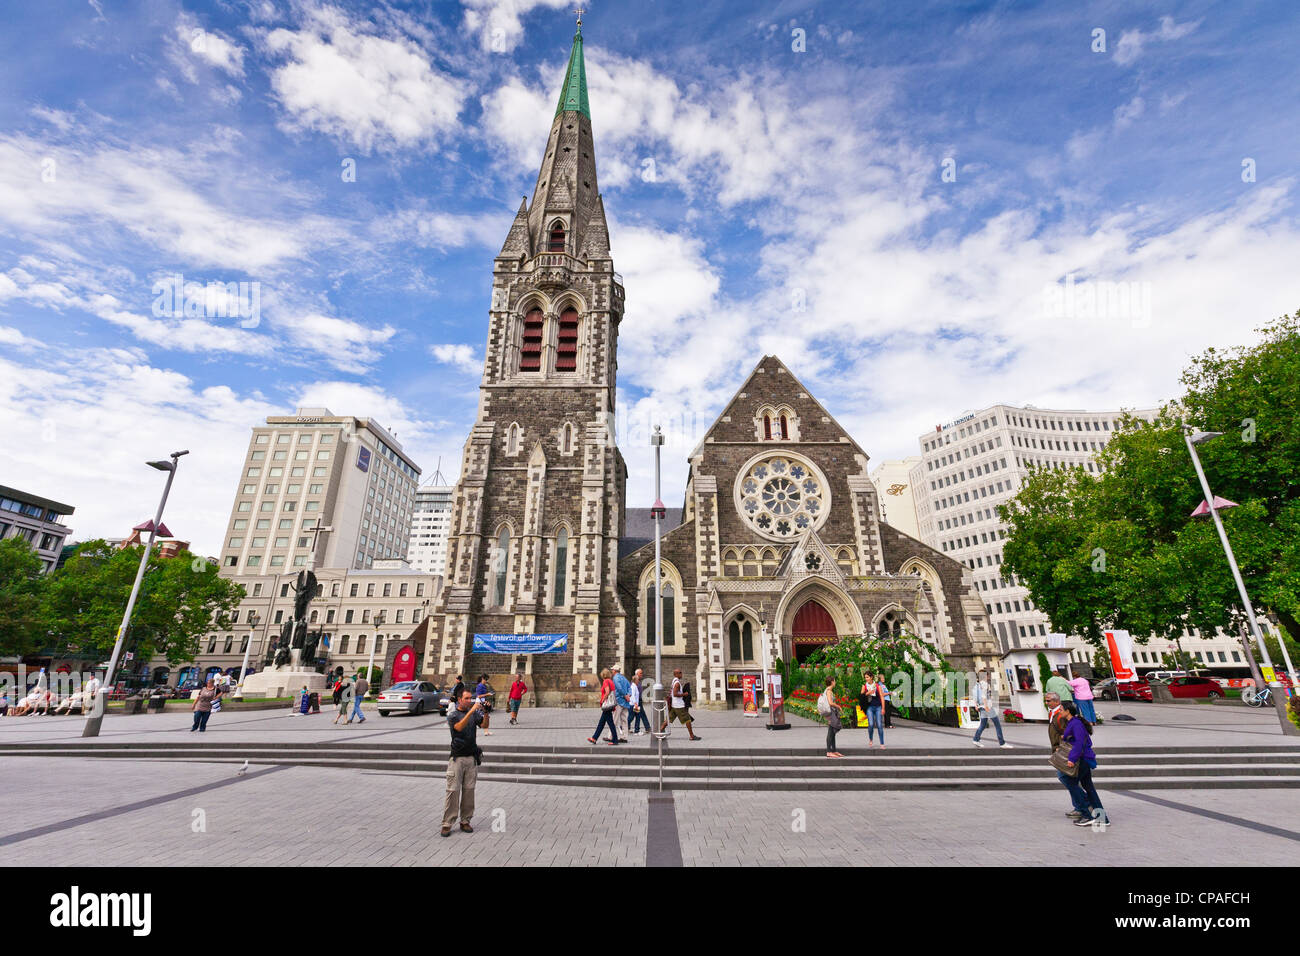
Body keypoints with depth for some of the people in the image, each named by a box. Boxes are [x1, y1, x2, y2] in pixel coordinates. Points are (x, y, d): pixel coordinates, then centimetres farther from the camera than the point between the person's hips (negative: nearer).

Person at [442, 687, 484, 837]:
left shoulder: (474, 713, 7)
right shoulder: (453, 716, -3)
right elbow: (459, 727, -24)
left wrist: (485, 712, -26)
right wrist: (471, 711, -35)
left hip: (472, 758, 3)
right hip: (457, 758, -3)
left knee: (469, 791, 6)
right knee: (453, 791, -2)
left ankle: (465, 821, 17)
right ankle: (447, 824, 7)